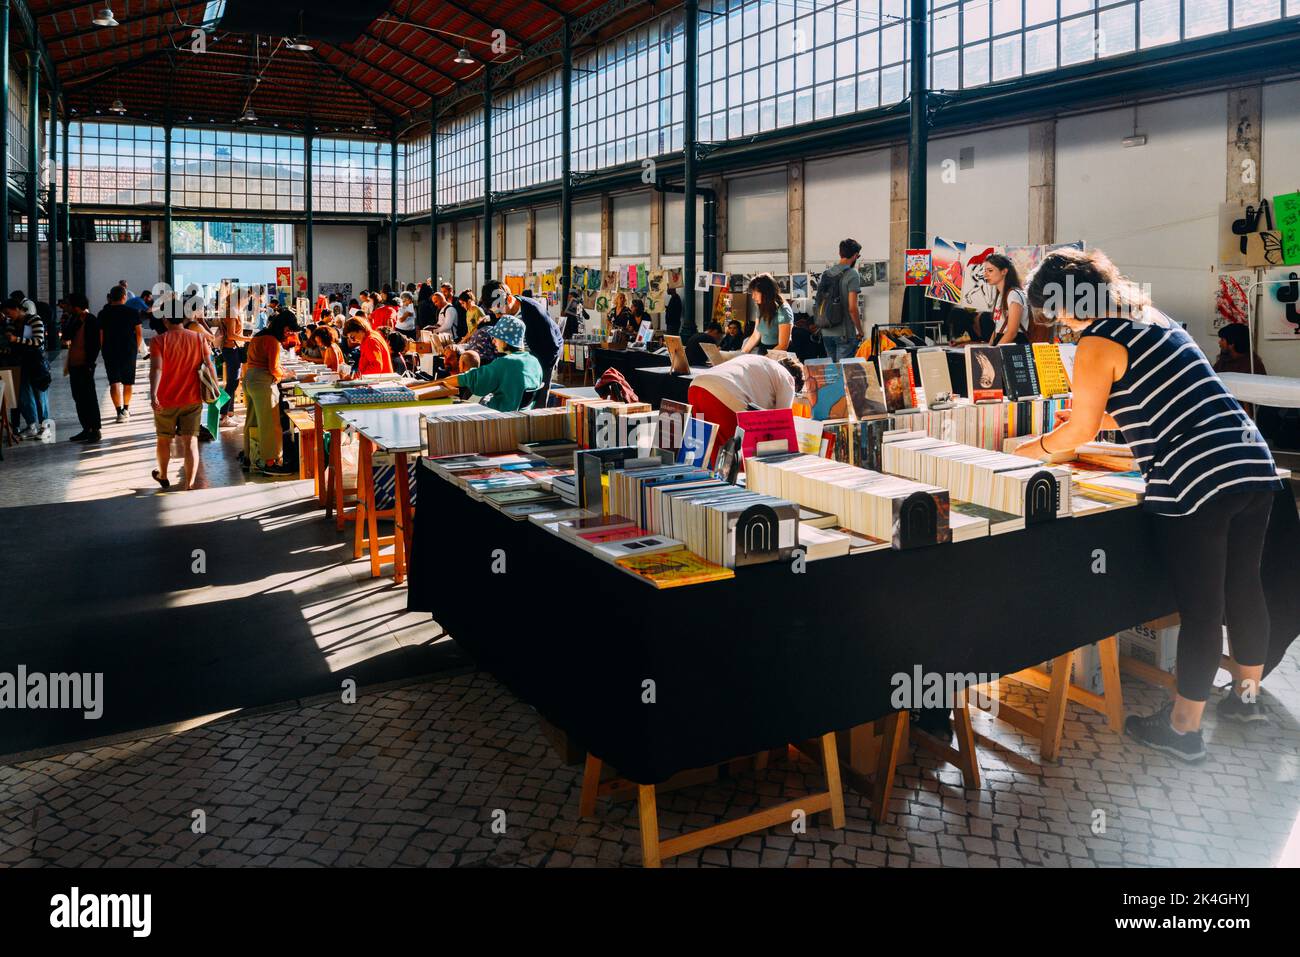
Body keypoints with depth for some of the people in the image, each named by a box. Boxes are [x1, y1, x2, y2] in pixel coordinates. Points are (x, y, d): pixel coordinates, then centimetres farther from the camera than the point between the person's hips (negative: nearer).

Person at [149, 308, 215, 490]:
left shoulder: (158, 340, -9)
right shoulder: (198, 338, -2)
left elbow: (156, 368, -22)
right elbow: (209, 365, -4)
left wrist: (153, 395, -30)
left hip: (166, 400, -1)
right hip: (193, 400, 1)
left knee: (163, 440, 19)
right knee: (191, 441, 2)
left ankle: (163, 476, 36)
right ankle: (189, 483, -2)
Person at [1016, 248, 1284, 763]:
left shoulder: (1097, 343, -8)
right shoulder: (1154, 319, 18)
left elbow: (1081, 431, -3)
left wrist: (1032, 448, 12)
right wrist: (1090, 416, 30)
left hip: (1195, 483, -9)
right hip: (1253, 466, 9)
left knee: (1199, 607, 2)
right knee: (1244, 587, 21)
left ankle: (1184, 729, 16)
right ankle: (1247, 694, 40)